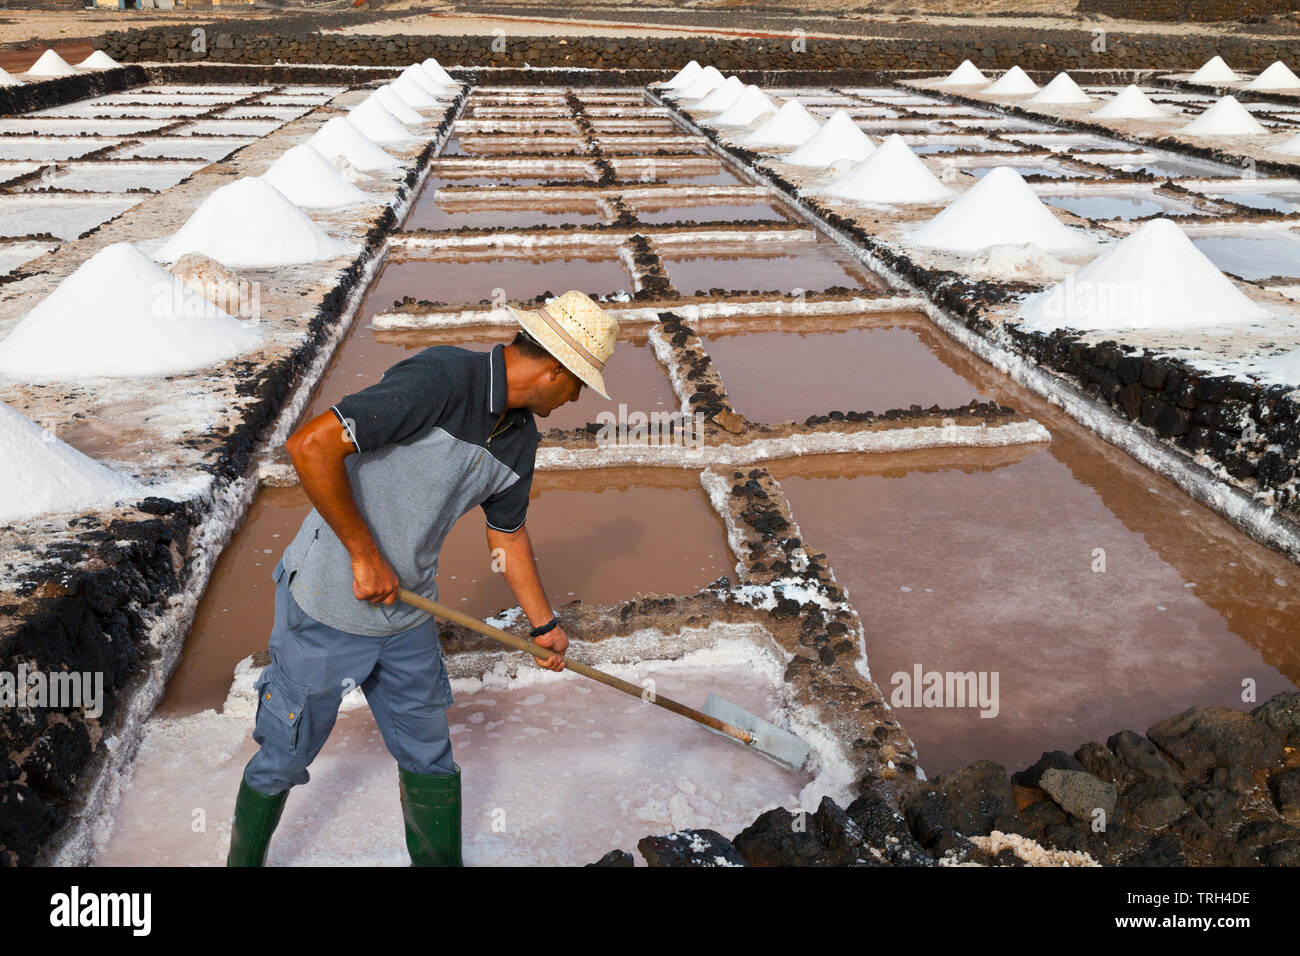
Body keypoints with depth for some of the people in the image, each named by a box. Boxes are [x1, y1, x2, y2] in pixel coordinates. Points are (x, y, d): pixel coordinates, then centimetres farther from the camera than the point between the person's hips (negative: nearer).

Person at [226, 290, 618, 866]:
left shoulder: (521, 440, 1)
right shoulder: (441, 379, -27)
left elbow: (508, 535, 17)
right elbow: (311, 446, -31)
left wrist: (544, 624, 26)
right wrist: (364, 554, -24)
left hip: (408, 624, 7)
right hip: (326, 615, -6)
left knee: (429, 761, 16)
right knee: (282, 761, 13)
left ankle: (440, 860, 37)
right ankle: (244, 859, 39)